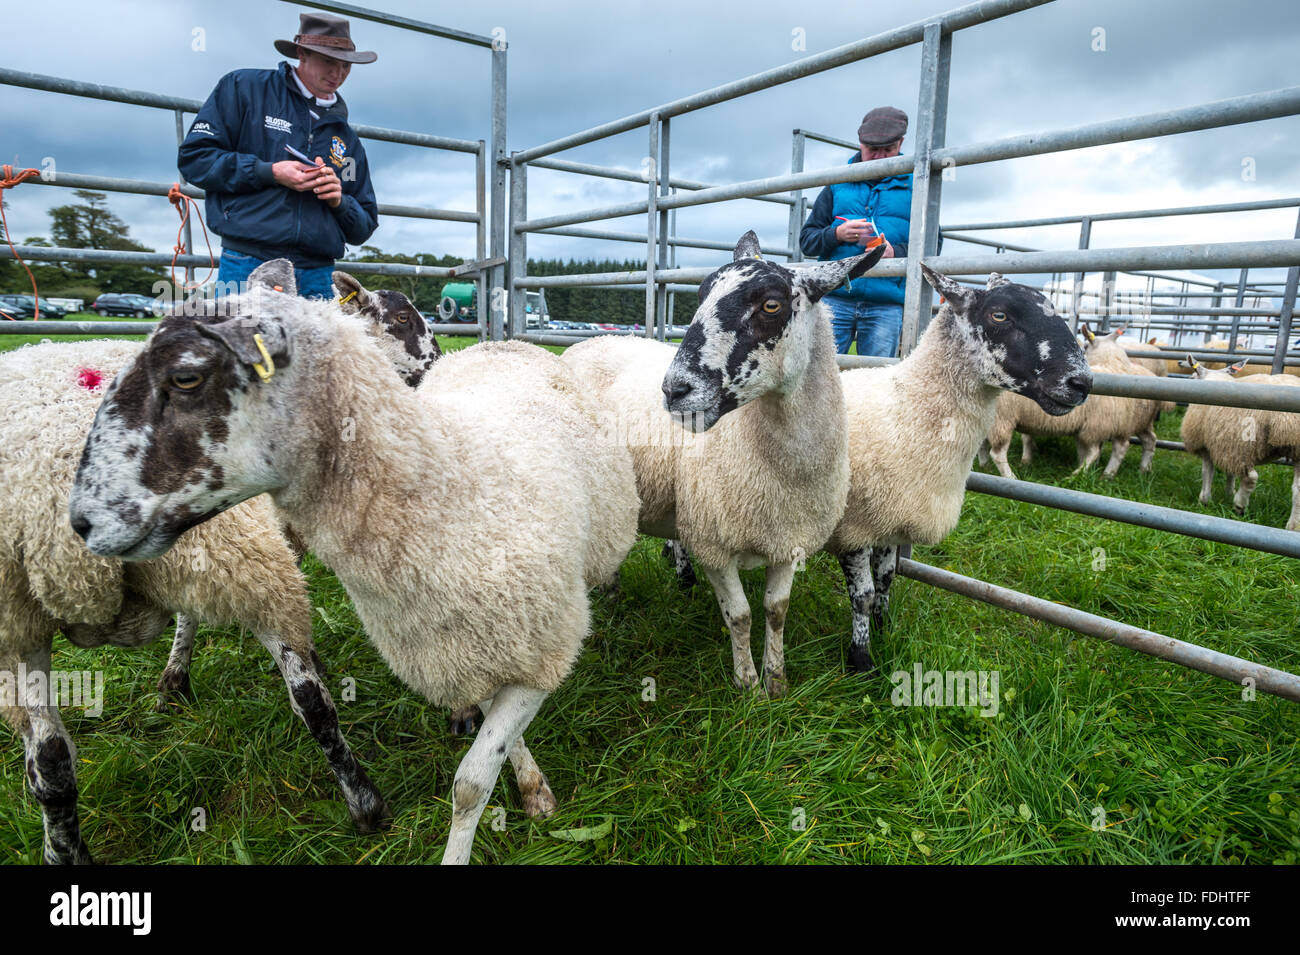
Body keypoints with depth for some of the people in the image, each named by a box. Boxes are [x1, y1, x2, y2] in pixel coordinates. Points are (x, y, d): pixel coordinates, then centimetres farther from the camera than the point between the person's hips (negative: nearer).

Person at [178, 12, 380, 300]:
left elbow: (364, 228, 20)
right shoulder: (244, 87, 10)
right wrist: (270, 172, -8)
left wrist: (340, 201, -2)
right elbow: (193, 157, 3)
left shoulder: (346, 136, 20)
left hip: (318, 277, 3)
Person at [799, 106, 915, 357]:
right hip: (834, 297, 1)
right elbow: (806, 240, 14)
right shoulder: (839, 183, 17)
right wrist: (836, 234, -7)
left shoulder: (912, 185, 15)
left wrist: (896, 252, -10)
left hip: (887, 304, 0)